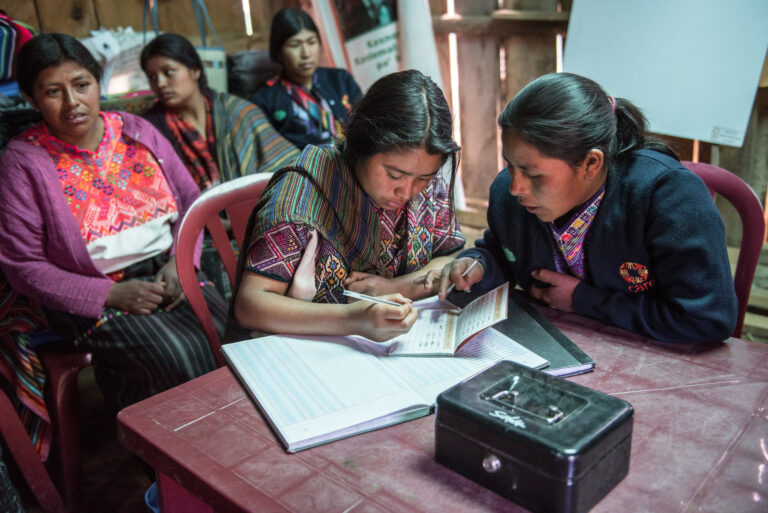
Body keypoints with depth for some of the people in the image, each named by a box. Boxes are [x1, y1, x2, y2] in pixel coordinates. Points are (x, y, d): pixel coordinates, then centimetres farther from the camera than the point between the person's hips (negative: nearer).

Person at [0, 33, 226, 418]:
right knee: (182, 361, -26)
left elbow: (191, 200, 11)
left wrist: (181, 261, -7)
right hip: (95, 297, -4)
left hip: (167, 274, 5)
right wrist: (111, 294, -15)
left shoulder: (137, 131, 7)